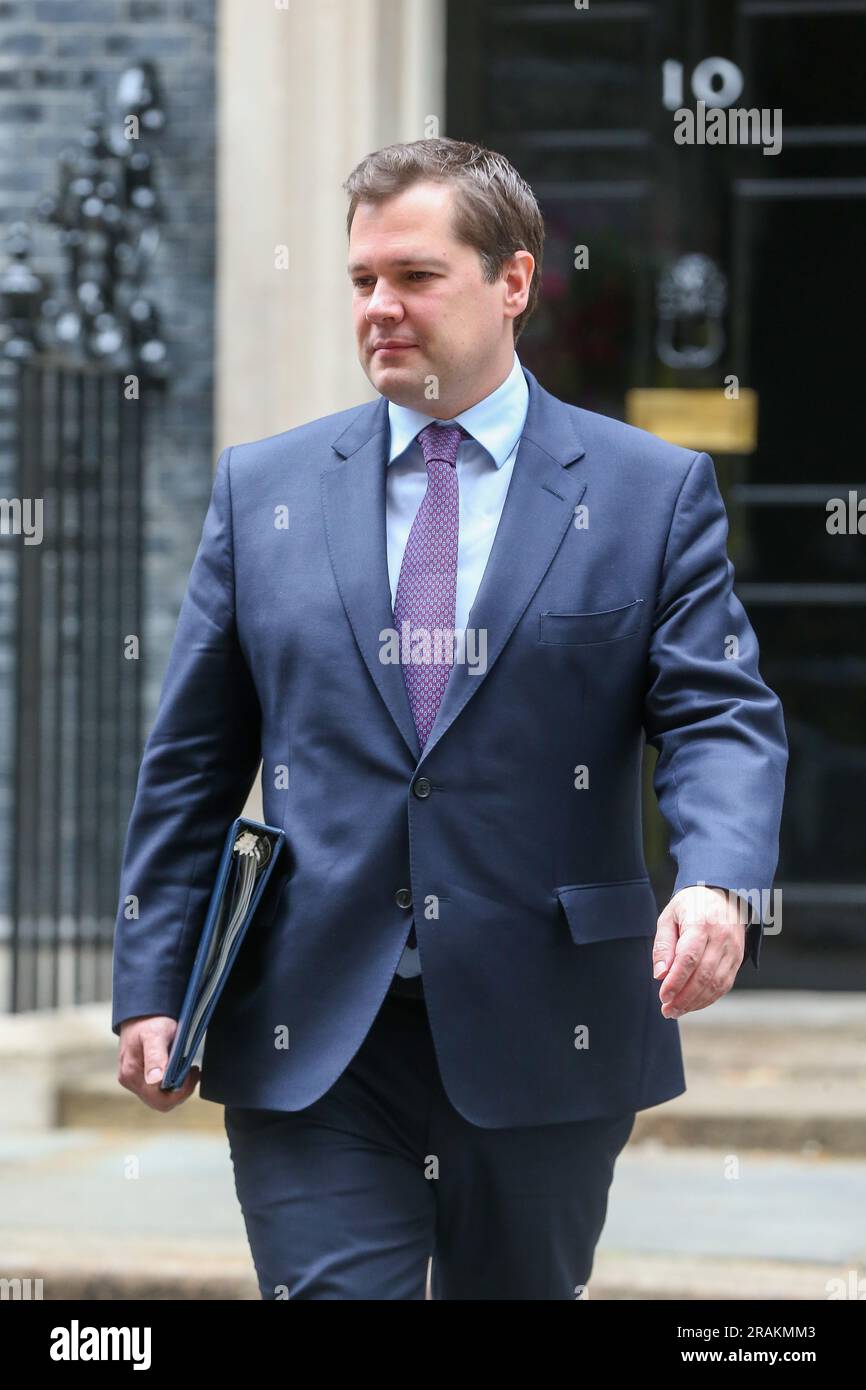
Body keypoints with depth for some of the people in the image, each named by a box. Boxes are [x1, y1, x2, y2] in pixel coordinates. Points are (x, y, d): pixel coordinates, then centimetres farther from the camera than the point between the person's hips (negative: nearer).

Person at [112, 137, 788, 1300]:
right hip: (309, 1037, 1)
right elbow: (193, 759, 11)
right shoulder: (263, 489, 9)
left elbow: (724, 718, -5)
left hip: (542, 1036, -1)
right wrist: (153, 984, 4)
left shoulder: (652, 492, 3)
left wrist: (719, 885, -25)